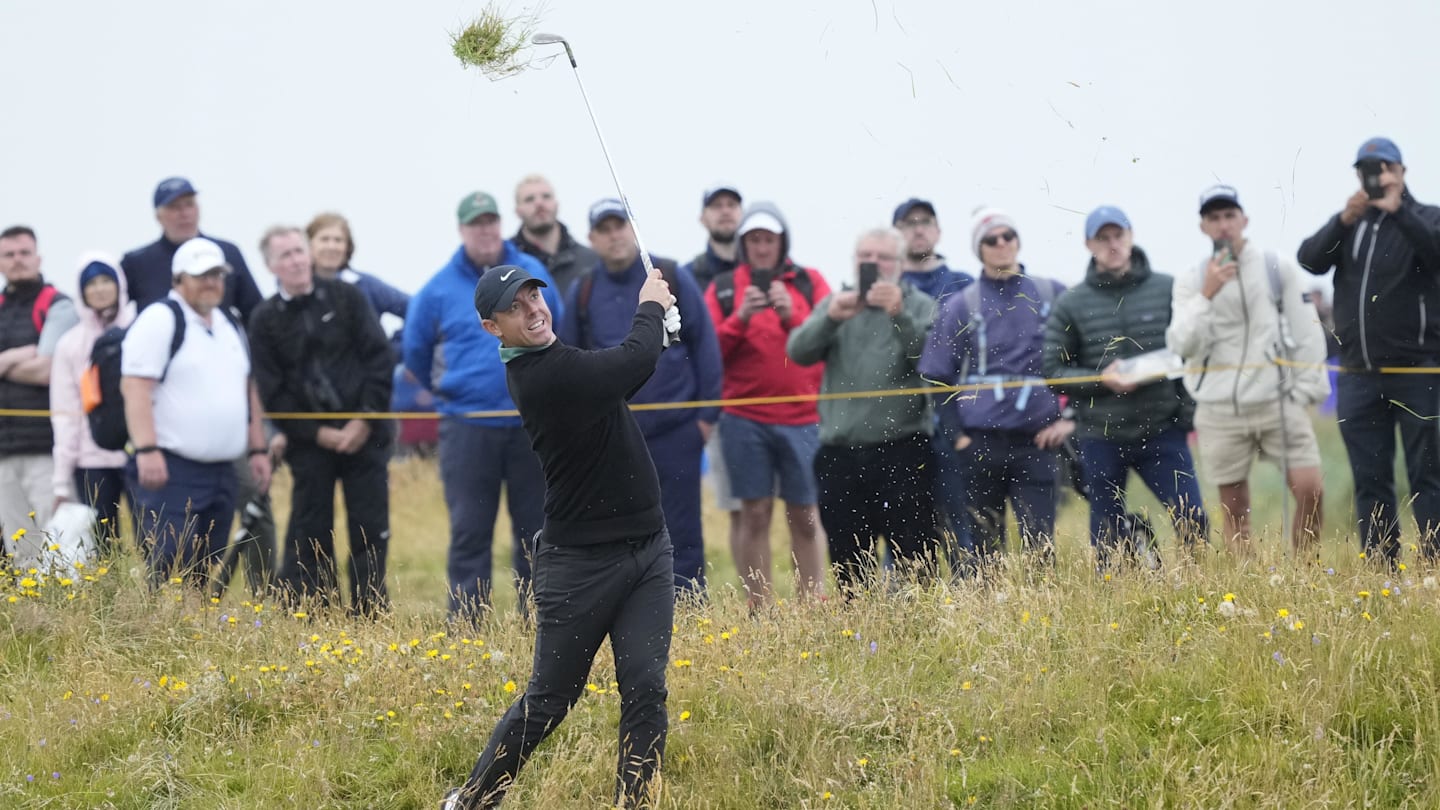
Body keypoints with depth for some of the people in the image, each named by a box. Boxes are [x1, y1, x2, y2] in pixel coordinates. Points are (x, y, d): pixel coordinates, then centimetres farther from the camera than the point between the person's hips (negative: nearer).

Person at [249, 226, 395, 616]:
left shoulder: (346, 297, 4)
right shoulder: (265, 320, 3)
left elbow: (378, 359, 1)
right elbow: (272, 393, 0)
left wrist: (365, 421, -8)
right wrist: (318, 433, -8)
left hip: (364, 434, 0)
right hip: (309, 439, 0)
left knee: (371, 529, 0)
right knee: (310, 534, -1)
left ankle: (370, 614, 5)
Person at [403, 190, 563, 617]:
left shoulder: (533, 274, 5)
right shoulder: (440, 289, 0)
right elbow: (416, 353, 13)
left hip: (531, 423, 2)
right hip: (468, 427, -2)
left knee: (534, 525, 7)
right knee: (469, 530, -2)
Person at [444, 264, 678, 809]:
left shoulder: (554, 361, 8)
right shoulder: (544, 373, -20)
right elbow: (633, 362, -21)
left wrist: (657, 322, 3)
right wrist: (651, 309, -2)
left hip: (647, 548, 8)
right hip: (581, 564, -8)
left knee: (645, 689, -4)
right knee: (548, 701, 3)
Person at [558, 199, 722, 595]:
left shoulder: (671, 279, -1)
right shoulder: (583, 292, 6)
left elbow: (705, 345, 1)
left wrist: (708, 413, -2)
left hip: (675, 432, -2)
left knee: (681, 533, 1)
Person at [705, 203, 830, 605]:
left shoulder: (810, 282, 8)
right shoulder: (723, 288, 9)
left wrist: (792, 315, -16)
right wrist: (739, 318, -13)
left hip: (803, 418, 0)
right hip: (745, 418, 0)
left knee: (805, 517, 2)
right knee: (755, 514, -2)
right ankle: (759, 613, 0)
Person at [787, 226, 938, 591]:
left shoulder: (919, 306, 8)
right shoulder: (834, 305, 16)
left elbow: (929, 354, -10)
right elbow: (798, 351, -1)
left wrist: (899, 315, -26)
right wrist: (830, 318, -19)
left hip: (901, 451, -3)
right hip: (839, 455, 3)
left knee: (915, 559, -7)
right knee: (848, 562, 6)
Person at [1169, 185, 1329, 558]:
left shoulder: (1279, 268, 5)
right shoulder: (1191, 281, 6)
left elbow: (1307, 332, 7)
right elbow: (1181, 345, -6)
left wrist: (1306, 390, 0)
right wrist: (1207, 295, -16)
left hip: (1278, 401, 0)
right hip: (1221, 410, 0)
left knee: (1310, 489, -12)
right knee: (1234, 509, 1)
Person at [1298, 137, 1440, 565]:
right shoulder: (1347, 225, 16)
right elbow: (1310, 260, -1)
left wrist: (1397, 210, -24)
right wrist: (1344, 220, -16)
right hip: (1359, 375, 4)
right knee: (1370, 480, 4)